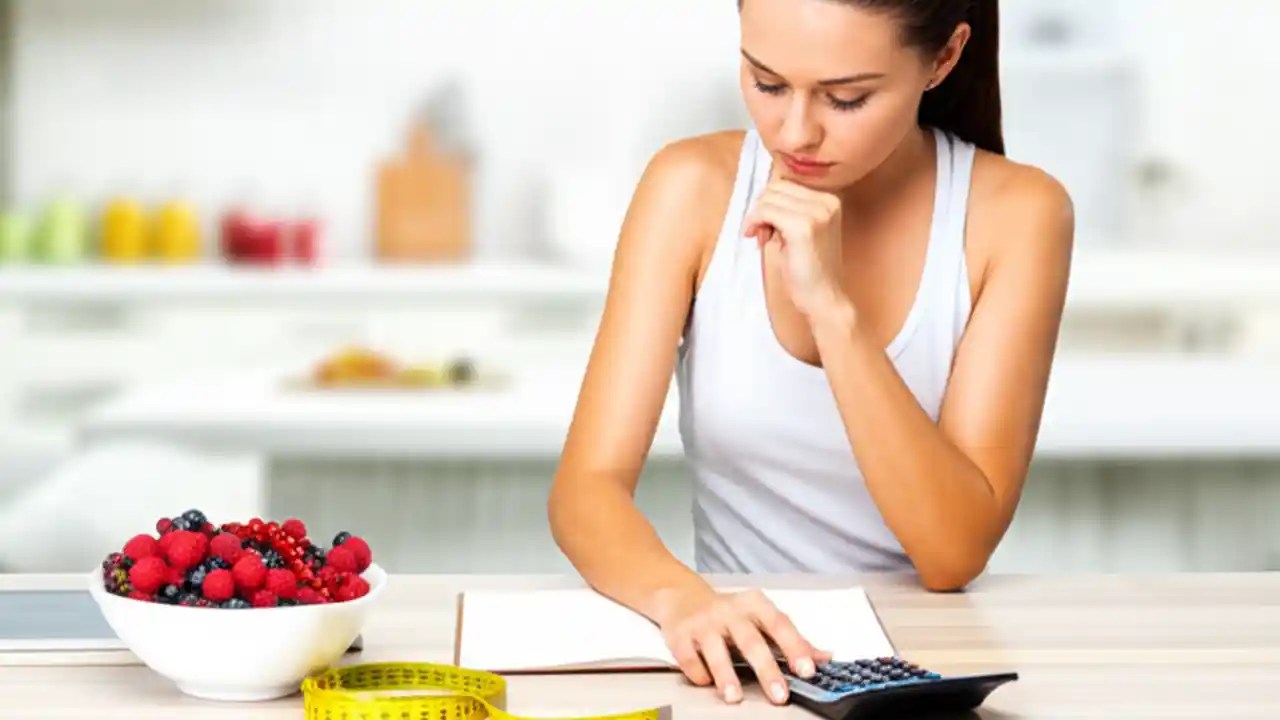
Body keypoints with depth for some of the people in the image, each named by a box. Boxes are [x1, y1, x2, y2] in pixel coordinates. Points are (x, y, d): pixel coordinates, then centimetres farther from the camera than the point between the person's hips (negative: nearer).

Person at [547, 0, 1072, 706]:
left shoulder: (1014, 214, -11)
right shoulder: (694, 187, -7)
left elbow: (954, 552, -17)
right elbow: (587, 486, -13)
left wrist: (832, 308, -25)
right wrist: (681, 597, -34)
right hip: (740, 664, 1)